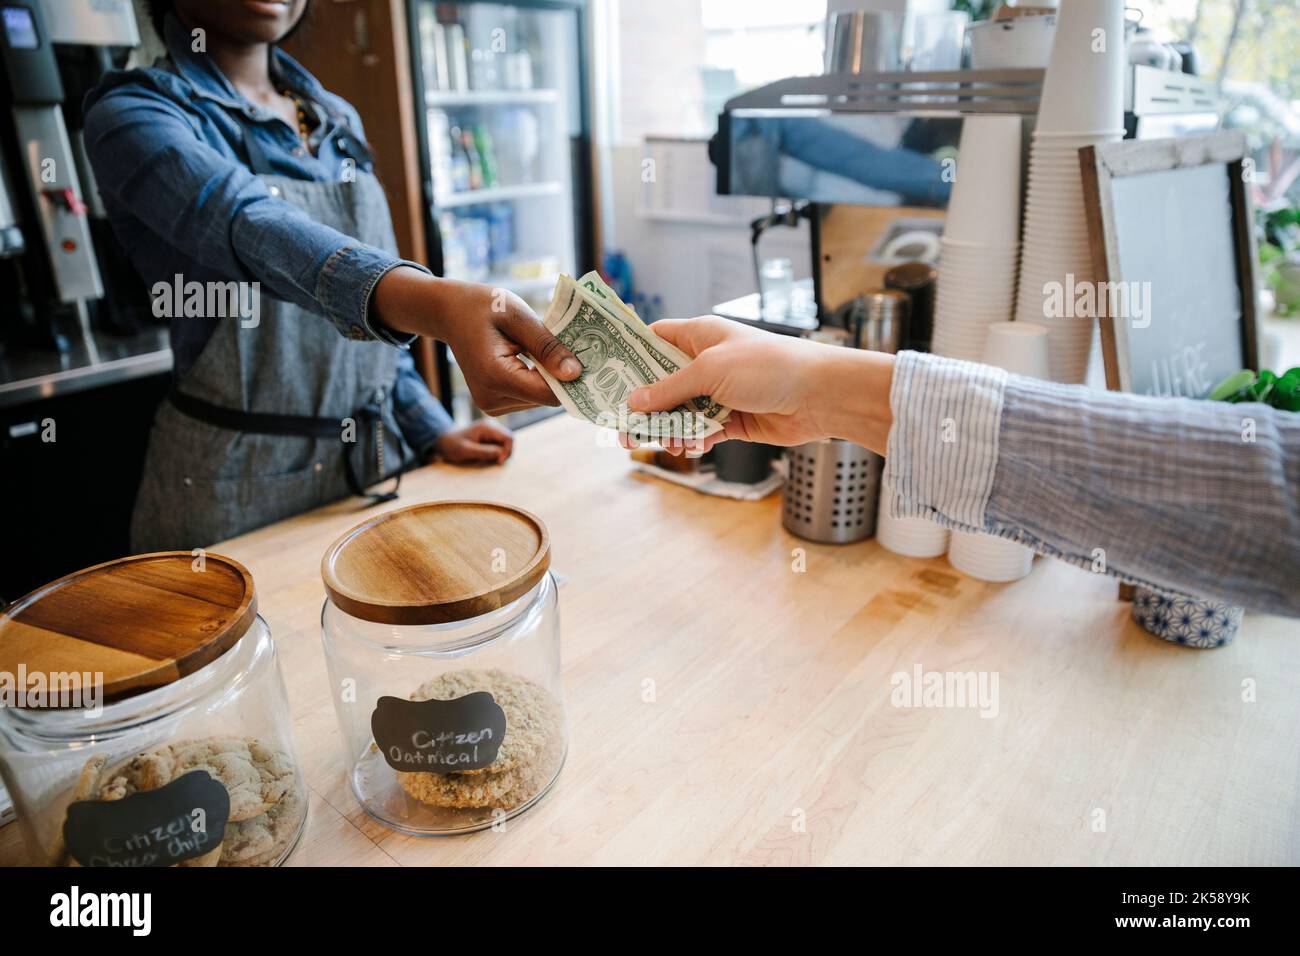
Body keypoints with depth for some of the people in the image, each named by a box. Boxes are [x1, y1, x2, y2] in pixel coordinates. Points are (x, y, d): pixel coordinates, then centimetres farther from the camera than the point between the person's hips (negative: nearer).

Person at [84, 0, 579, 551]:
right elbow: (251, 228, -31)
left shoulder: (339, 119, 8)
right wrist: (434, 304, -48)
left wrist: (433, 431, 4)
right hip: (235, 486, -5)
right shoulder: (133, 112, -10)